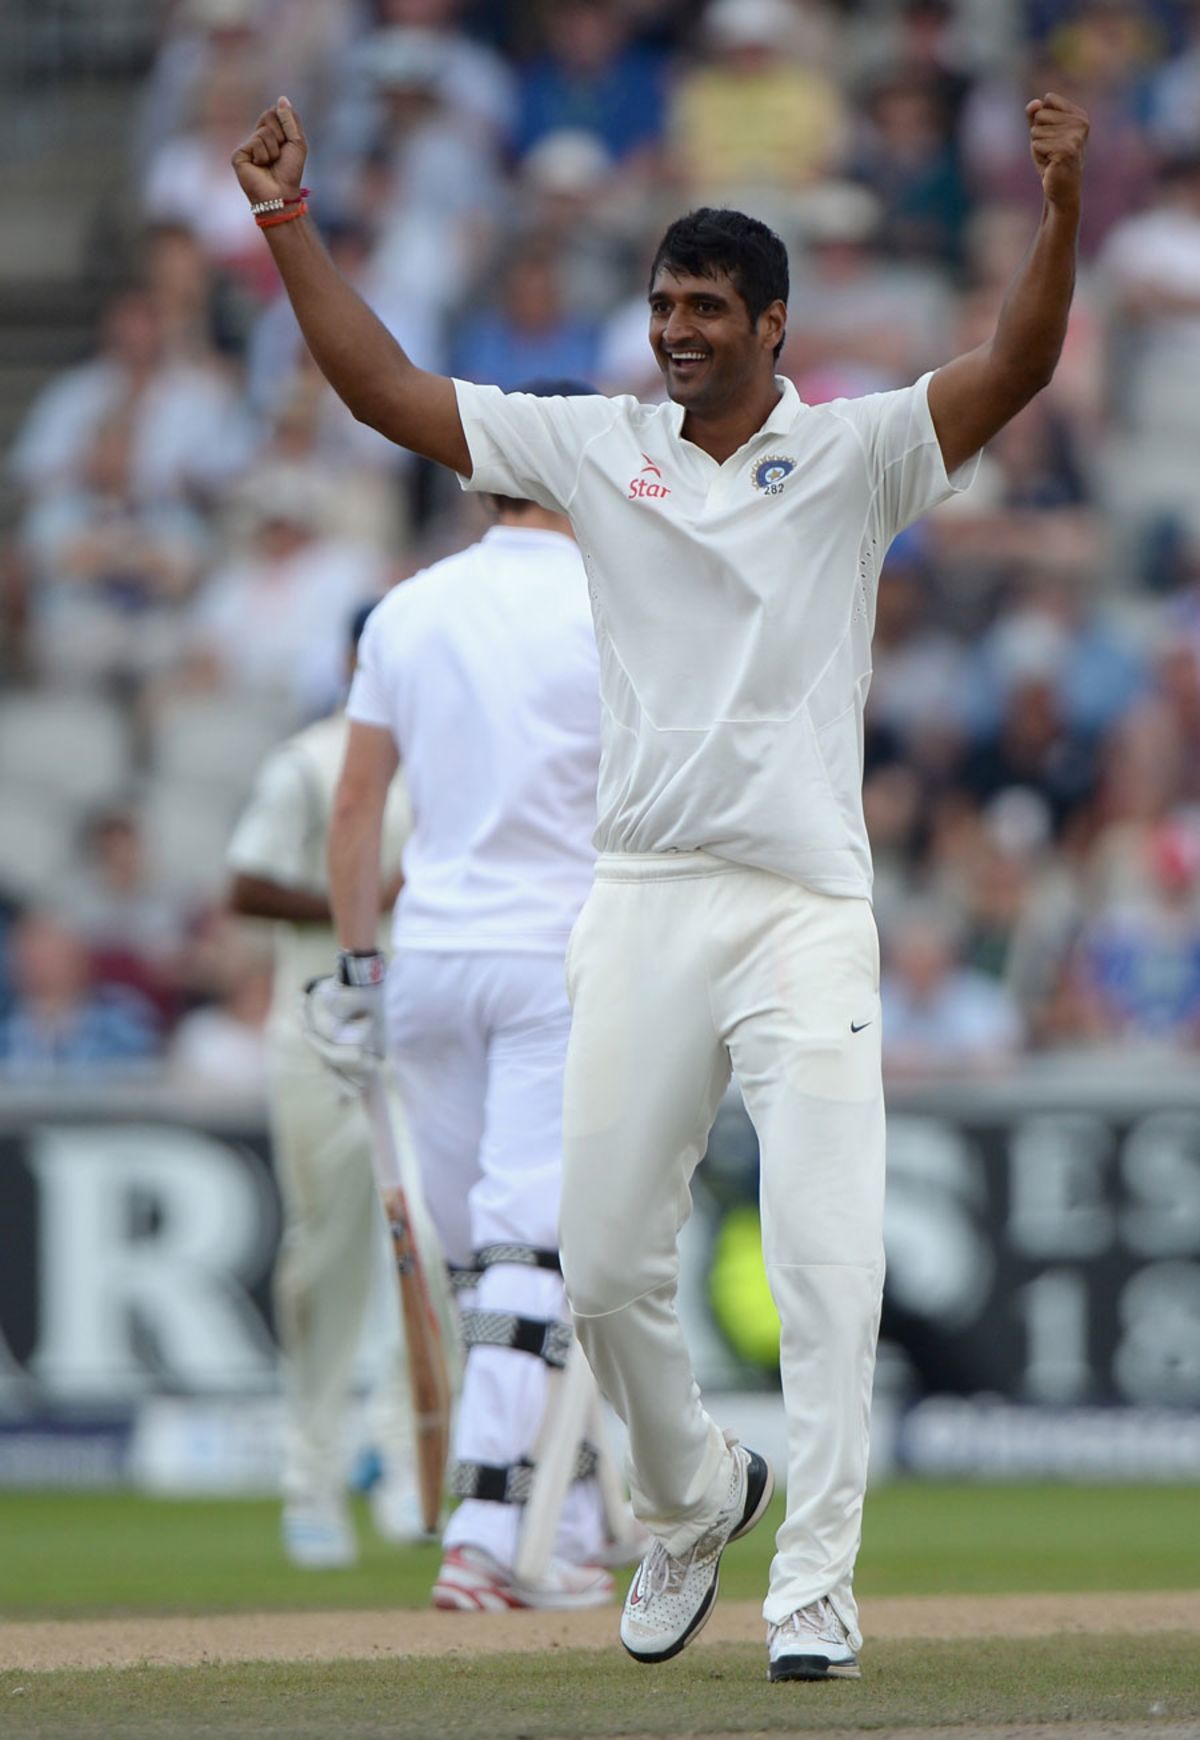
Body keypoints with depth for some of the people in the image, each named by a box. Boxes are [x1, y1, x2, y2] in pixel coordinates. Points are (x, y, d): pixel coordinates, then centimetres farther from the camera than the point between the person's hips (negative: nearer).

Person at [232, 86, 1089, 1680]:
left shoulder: (855, 454, 1)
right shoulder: (594, 449, 9)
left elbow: (1016, 369, -14)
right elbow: (383, 387, 8)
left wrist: (1061, 207, -29)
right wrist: (288, 221, 1)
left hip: (806, 911, -3)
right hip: (642, 905, 3)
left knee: (826, 1265, -11)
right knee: (607, 1263, 5)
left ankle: (814, 1584, -8)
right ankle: (693, 1500, 30)